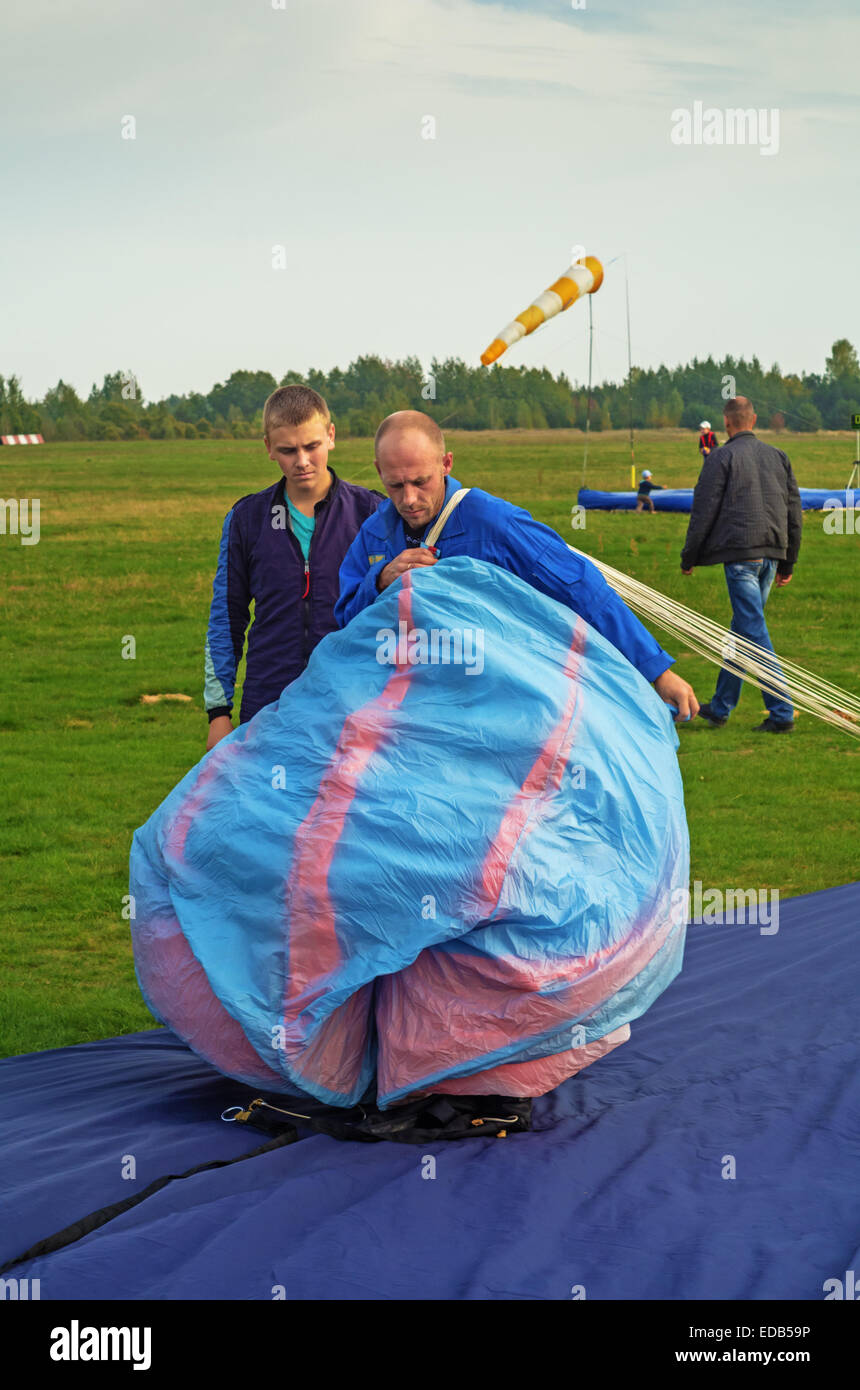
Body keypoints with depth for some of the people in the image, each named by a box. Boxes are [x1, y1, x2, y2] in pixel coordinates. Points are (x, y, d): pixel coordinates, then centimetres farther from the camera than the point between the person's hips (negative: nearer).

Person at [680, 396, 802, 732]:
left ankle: (782, 713, -15)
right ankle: (720, 707, 24)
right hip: (771, 553, 7)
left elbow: (704, 511, -5)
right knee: (743, 628, 16)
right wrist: (788, 563, 24)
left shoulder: (721, 458, -3)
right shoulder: (778, 456, 15)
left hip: (740, 554, -6)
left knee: (754, 632, -7)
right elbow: (794, 512, 17)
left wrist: (689, 557, 5)